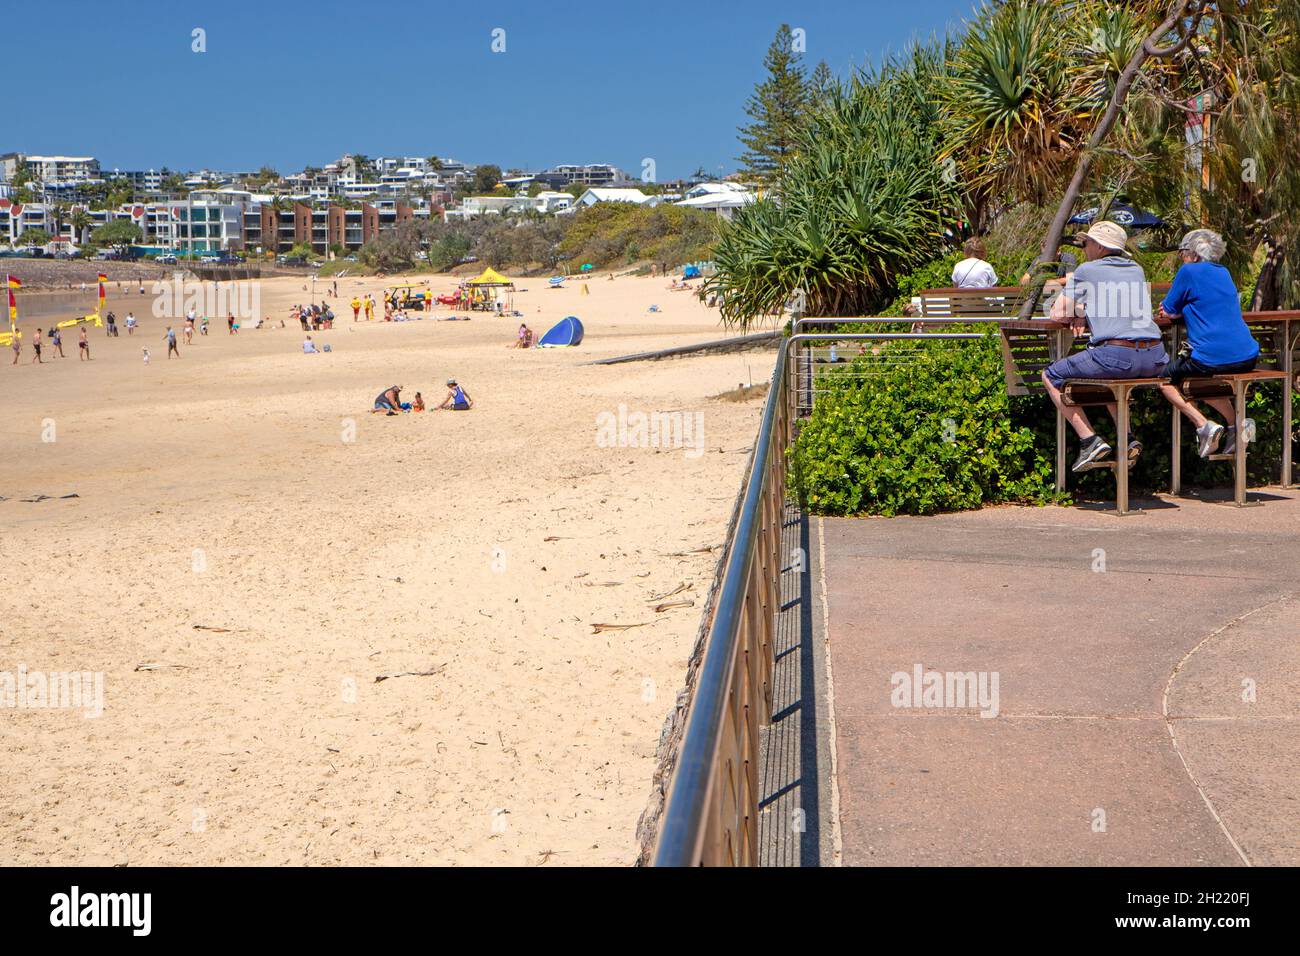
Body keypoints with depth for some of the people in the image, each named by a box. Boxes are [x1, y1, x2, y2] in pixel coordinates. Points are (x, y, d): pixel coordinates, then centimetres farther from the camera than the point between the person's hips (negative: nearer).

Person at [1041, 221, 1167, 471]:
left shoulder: (1087, 271, 5)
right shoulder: (1137, 270, 23)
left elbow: (1059, 314, 4)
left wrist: (1079, 312, 25)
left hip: (1116, 355, -7)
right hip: (1155, 359, 7)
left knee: (1052, 376, 13)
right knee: (1106, 375, 39)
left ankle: (1090, 440, 3)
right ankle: (1128, 439, 23)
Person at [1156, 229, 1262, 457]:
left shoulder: (1189, 271, -4)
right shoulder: (1224, 273, 18)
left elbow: (1168, 312, 2)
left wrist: (1176, 310, 23)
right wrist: (1184, 309, 19)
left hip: (1212, 358, -7)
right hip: (1247, 358, 7)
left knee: (1165, 379, 15)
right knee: (1200, 380, 33)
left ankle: (1204, 426, -3)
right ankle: (1236, 423, 12)